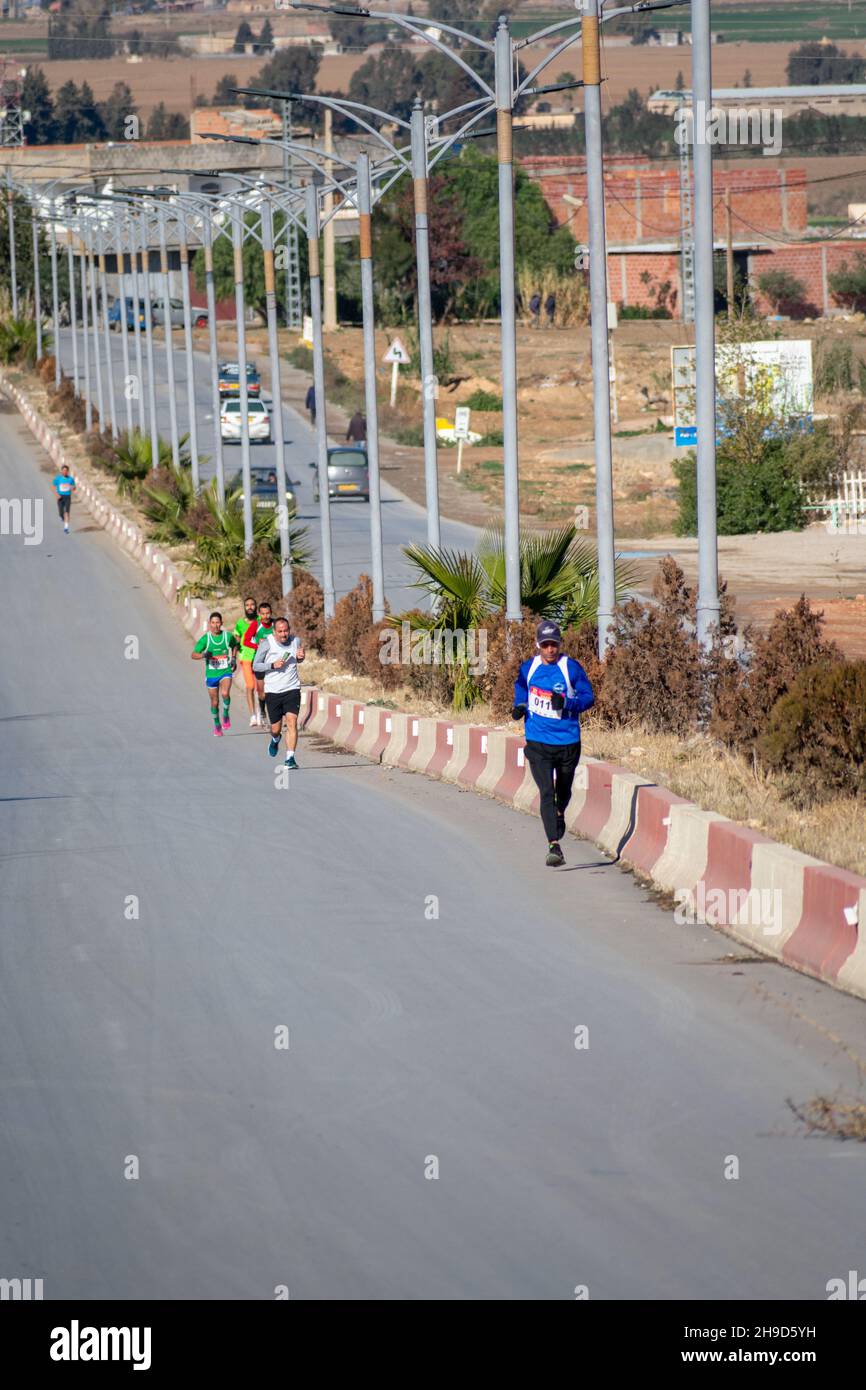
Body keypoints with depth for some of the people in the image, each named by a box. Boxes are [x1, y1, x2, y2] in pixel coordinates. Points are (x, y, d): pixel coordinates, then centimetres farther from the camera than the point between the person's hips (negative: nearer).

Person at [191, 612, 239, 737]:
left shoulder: (228, 636, -2)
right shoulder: (205, 638, -6)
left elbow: (235, 645, 21)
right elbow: (193, 655, -5)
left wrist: (233, 658, 7)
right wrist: (203, 655, -24)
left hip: (225, 672, -1)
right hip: (211, 674, 1)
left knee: (225, 693, -27)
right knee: (214, 702, 8)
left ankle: (226, 715, 0)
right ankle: (217, 726, 28)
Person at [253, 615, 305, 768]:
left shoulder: (296, 641, 2)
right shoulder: (266, 643, -7)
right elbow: (255, 666, -3)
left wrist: (300, 657, -3)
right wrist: (273, 665, -18)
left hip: (292, 689, 1)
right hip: (272, 691, -1)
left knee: (292, 722, -16)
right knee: (275, 728, 7)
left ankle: (290, 758, -14)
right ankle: (275, 739, 44)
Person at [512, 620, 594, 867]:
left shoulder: (572, 668, -7)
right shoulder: (529, 668, 2)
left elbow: (588, 697, -4)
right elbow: (521, 687, 21)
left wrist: (566, 703, -22)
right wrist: (519, 706, 2)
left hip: (568, 742, 0)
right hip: (538, 743, 0)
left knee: (563, 791, 19)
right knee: (546, 793, -13)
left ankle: (559, 814, 54)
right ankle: (554, 847, -18)